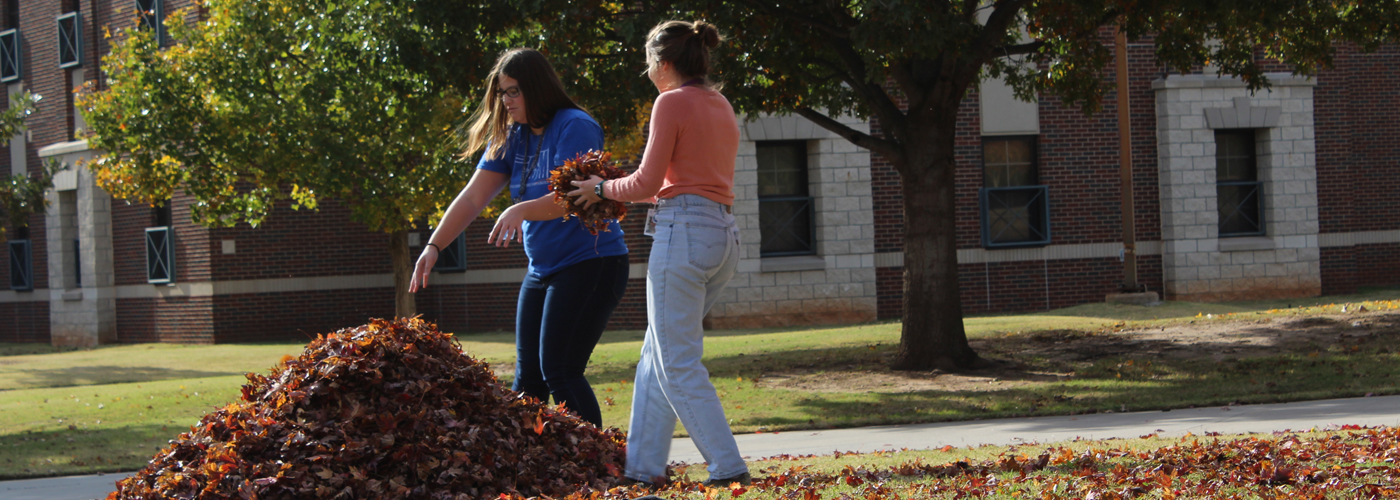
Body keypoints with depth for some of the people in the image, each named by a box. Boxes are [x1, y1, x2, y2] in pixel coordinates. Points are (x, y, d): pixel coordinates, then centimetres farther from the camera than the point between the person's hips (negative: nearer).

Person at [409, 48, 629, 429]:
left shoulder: (575, 127, -13)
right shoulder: (510, 138, 10)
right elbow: (472, 198, 6)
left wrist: (522, 210, -40)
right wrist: (434, 246, -6)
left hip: (591, 265, -9)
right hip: (542, 269, 9)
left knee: (559, 373, -16)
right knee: (528, 378, 6)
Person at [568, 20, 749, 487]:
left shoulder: (672, 102, -6)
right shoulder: (721, 106, 19)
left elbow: (647, 183, -8)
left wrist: (602, 189, 10)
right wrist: (619, 191, 26)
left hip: (685, 232, -9)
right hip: (723, 234, 9)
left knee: (678, 362, -6)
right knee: (657, 353, 14)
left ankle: (727, 465, -11)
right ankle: (643, 464, 12)